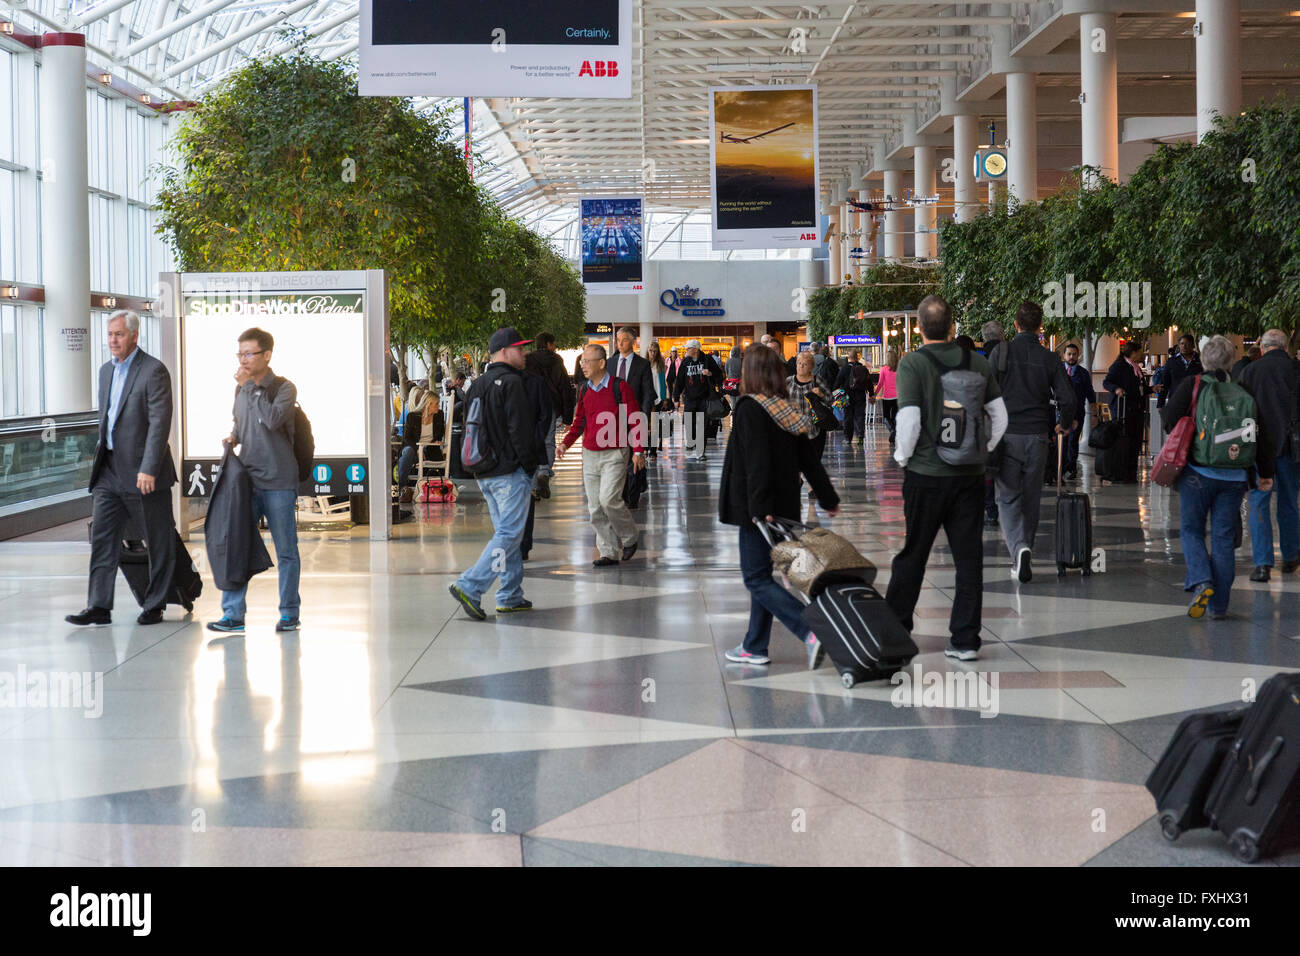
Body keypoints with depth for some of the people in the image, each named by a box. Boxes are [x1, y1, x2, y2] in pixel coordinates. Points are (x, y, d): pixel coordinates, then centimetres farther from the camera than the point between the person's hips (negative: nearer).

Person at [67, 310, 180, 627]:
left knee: (158, 542, 4)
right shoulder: (107, 370, 14)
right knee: (102, 536, 1)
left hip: (144, 473, -7)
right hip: (109, 469, 7)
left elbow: (160, 423, -17)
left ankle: (155, 606, 14)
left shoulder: (154, 371, -11)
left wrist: (148, 469, -22)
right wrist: (102, 453, 17)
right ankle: (99, 607, 1)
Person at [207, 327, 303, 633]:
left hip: (279, 482, -5)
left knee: (286, 550, 4)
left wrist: (249, 386, -17)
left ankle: (289, 613, 14)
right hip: (247, 479, 5)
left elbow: (273, 419, -24)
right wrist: (234, 437, 6)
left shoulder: (284, 388, -5)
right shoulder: (241, 390, 12)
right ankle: (233, 614, 3)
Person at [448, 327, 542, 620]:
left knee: (504, 531, 14)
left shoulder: (476, 386, 15)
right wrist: (531, 467, -10)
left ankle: (511, 596, 15)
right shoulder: (512, 383, -12)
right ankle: (469, 586, -15)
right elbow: (520, 431, -16)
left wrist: (477, 465, 19)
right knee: (509, 533, -7)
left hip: (485, 474, 9)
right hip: (510, 471, -9)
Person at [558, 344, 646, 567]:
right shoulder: (585, 391, 10)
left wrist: (638, 451, -14)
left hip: (614, 454, -6)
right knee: (595, 508, 3)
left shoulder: (620, 387, -7)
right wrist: (566, 444, 4)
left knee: (608, 499, -20)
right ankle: (610, 553, 12)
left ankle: (630, 538, 4)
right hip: (590, 455, 6)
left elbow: (635, 421, -6)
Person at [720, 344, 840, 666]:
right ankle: (754, 647, 22)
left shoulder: (750, 408, -13)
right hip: (784, 505, 8)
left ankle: (812, 631, -19)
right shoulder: (788, 410, 9)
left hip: (760, 509, -8)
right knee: (762, 576, 16)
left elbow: (756, 463, -21)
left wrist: (760, 507, -25)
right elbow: (808, 458, 13)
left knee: (757, 579, -5)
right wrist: (828, 497, 19)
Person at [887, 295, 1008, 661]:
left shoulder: (911, 363, -10)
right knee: (969, 558, 6)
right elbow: (1000, 415, 5)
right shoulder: (977, 362, 2)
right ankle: (965, 641, 7)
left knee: (912, 556, 9)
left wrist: (903, 456, -2)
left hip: (927, 474, -3)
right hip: (970, 475, 3)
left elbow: (909, 420, -17)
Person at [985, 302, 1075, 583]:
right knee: (1031, 499, 12)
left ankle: (1019, 547, -23)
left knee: (1008, 498, 1)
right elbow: (1067, 398, 0)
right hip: (1036, 436, 2)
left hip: (1006, 435, -2)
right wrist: (1064, 425, 20)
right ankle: (1023, 559, 19)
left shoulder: (1001, 352, -4)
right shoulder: (1049, 358, 2)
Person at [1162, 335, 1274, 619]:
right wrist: (1265, 473, 12)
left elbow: (1170, 420, -11)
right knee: (1223, 537, 8)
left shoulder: (1191, 385, -6)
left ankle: (1201, 582, -15)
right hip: (1234, 476, 2)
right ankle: (1219, 604, 9)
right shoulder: (1243, 391, 2)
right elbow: (1261, 433, 4)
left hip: (1197, 472, -2)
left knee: (1190, 530, 10)